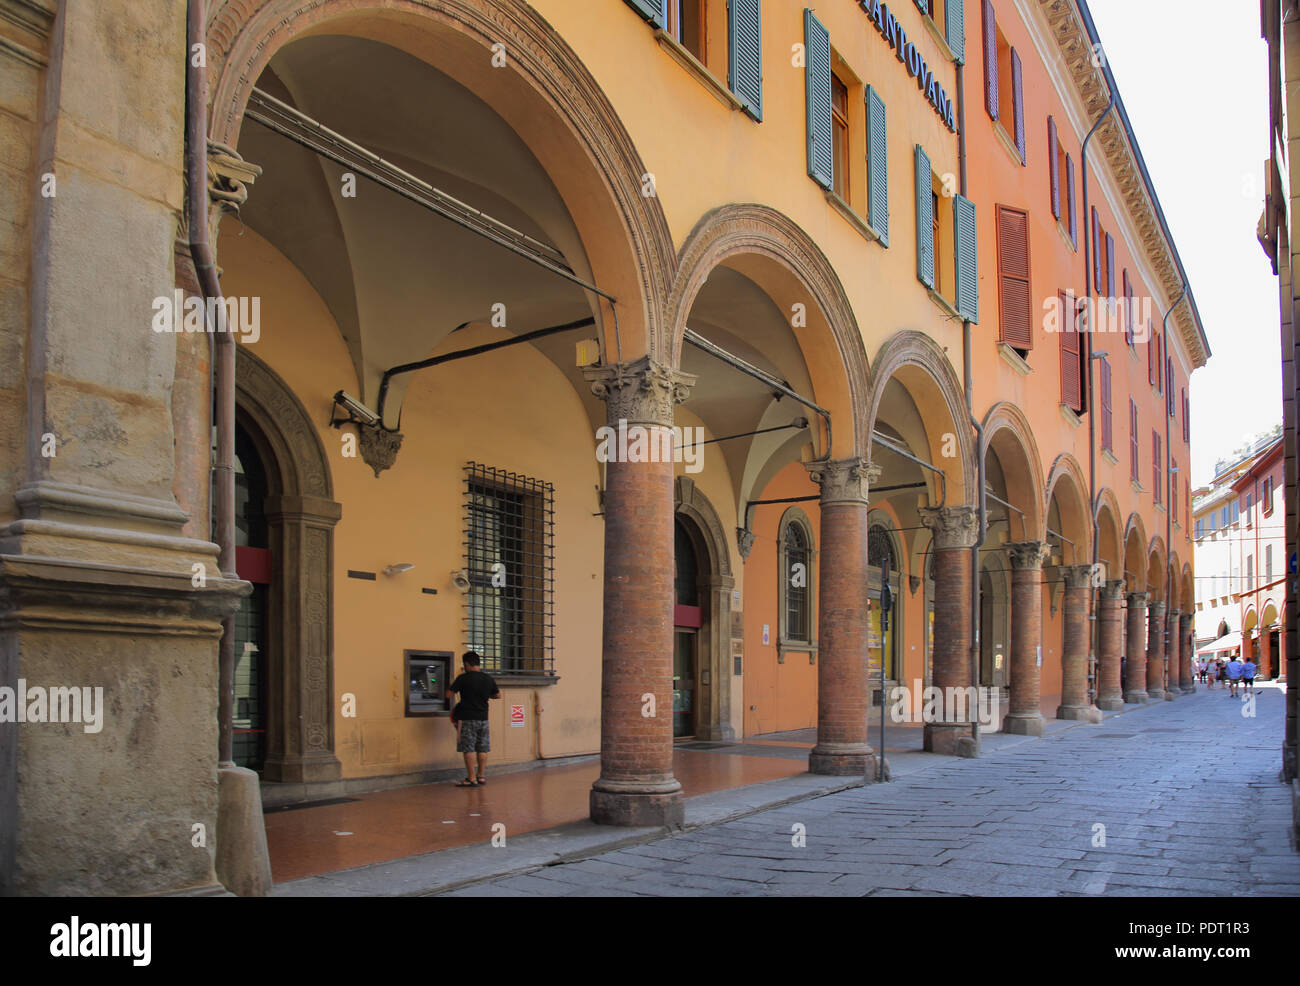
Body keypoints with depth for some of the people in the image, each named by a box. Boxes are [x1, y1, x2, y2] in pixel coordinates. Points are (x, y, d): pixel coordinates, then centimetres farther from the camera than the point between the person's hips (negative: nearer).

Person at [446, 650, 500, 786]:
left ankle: (472, 779, -2)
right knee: (482, 749, 11)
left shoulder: (463, 678, -10)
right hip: (483, 718, 5)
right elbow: (498, 695, 16)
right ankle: (481, 777, 16)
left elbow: (448, 694, -5)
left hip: (467, 719, -5)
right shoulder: (488, 679, 4)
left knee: (469, 749, -1)